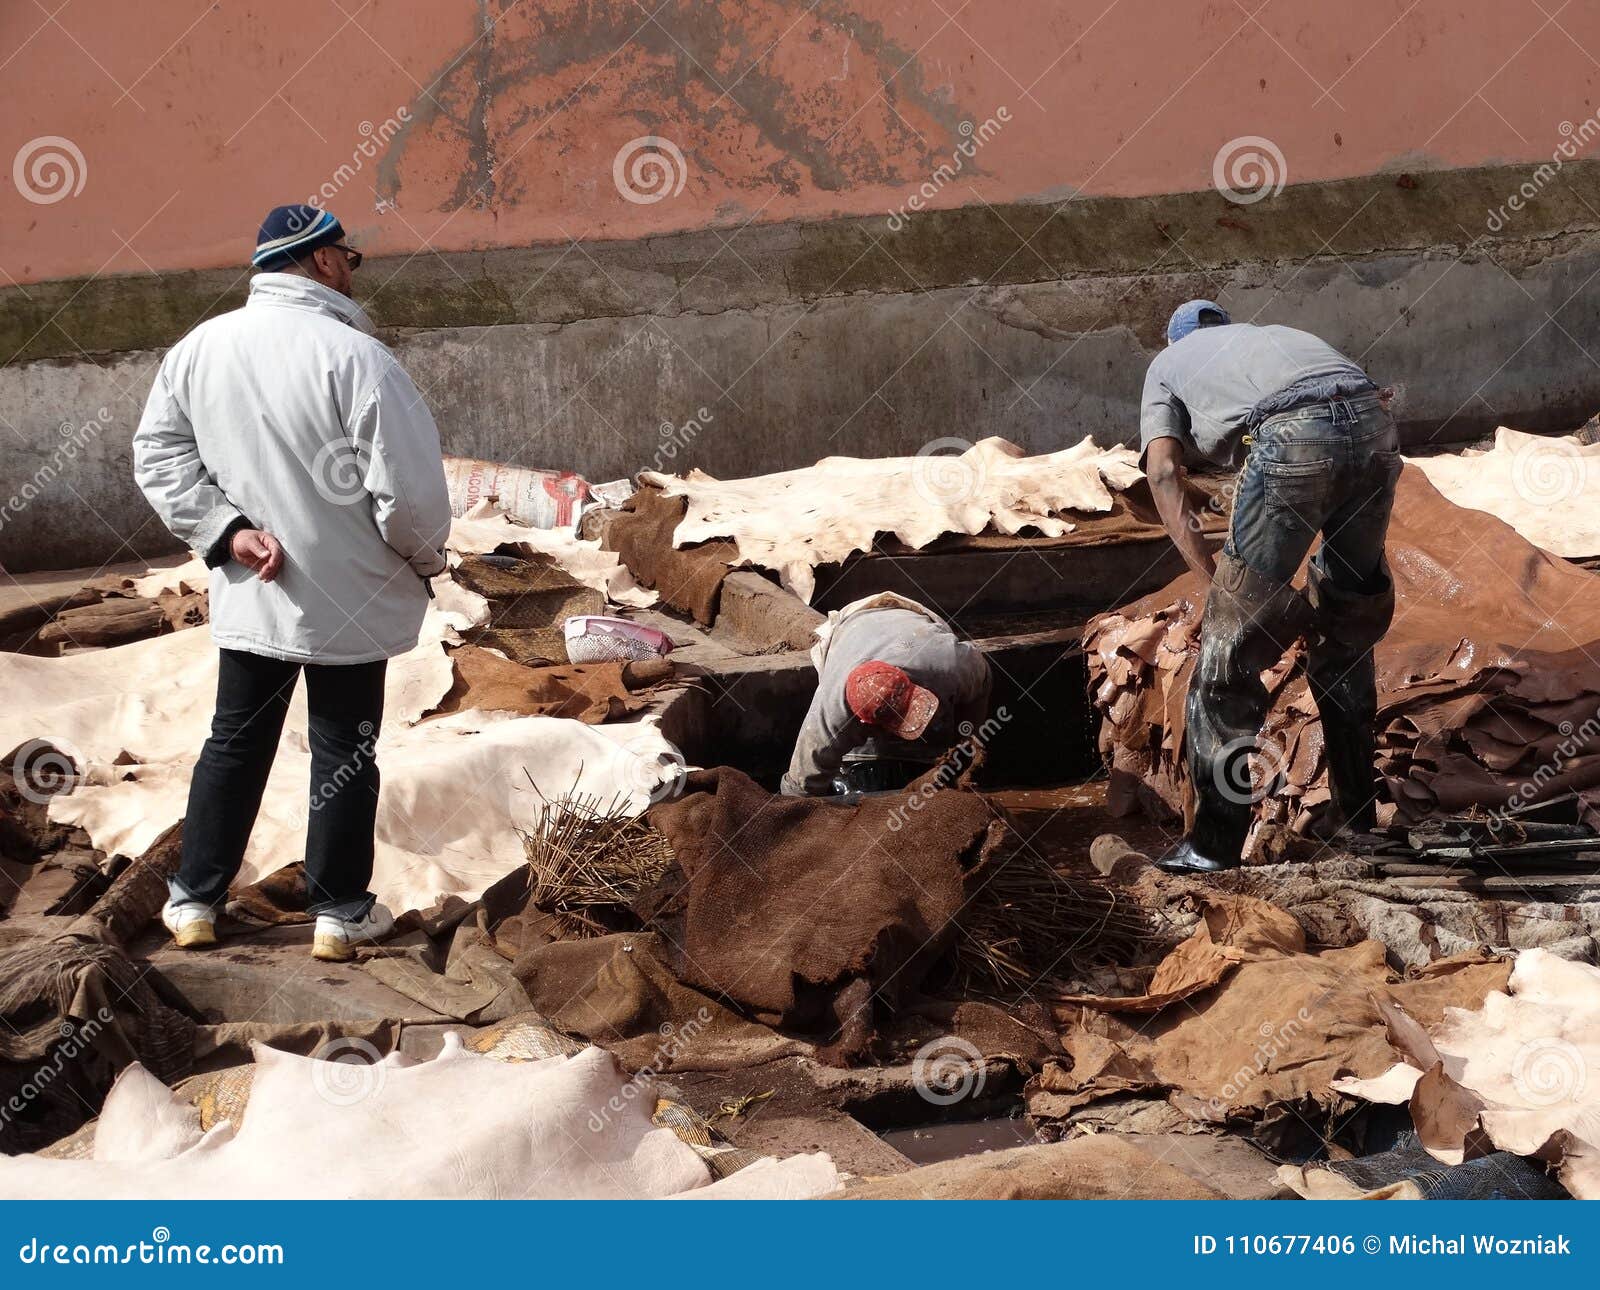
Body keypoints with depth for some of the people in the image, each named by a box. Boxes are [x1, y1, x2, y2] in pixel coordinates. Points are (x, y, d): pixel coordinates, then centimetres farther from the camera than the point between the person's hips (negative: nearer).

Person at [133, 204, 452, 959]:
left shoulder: (199, 349, -1)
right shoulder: (353, 355, -21)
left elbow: (159, 455, 4)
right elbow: (408, 485, -20)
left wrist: (227, 529, -2)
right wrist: (426, 558, -2)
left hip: (248, 595, 5)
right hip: (350, 596, -5)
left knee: (234, 742, 17)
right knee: (344, 752, 9)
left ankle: (193, 901, 24)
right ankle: (340, 913, 18)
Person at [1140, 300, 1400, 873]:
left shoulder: (1167, 363, 29)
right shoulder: (1279, 335, 41)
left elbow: (1162, 469, 10)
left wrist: (1213, 574, 4)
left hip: (1294, 439, -5)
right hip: (1374, 424, 5)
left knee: (1232, 637, 5)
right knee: (1349, 622, 24)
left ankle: (1216, 840, 7)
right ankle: (1358, 810, 36)